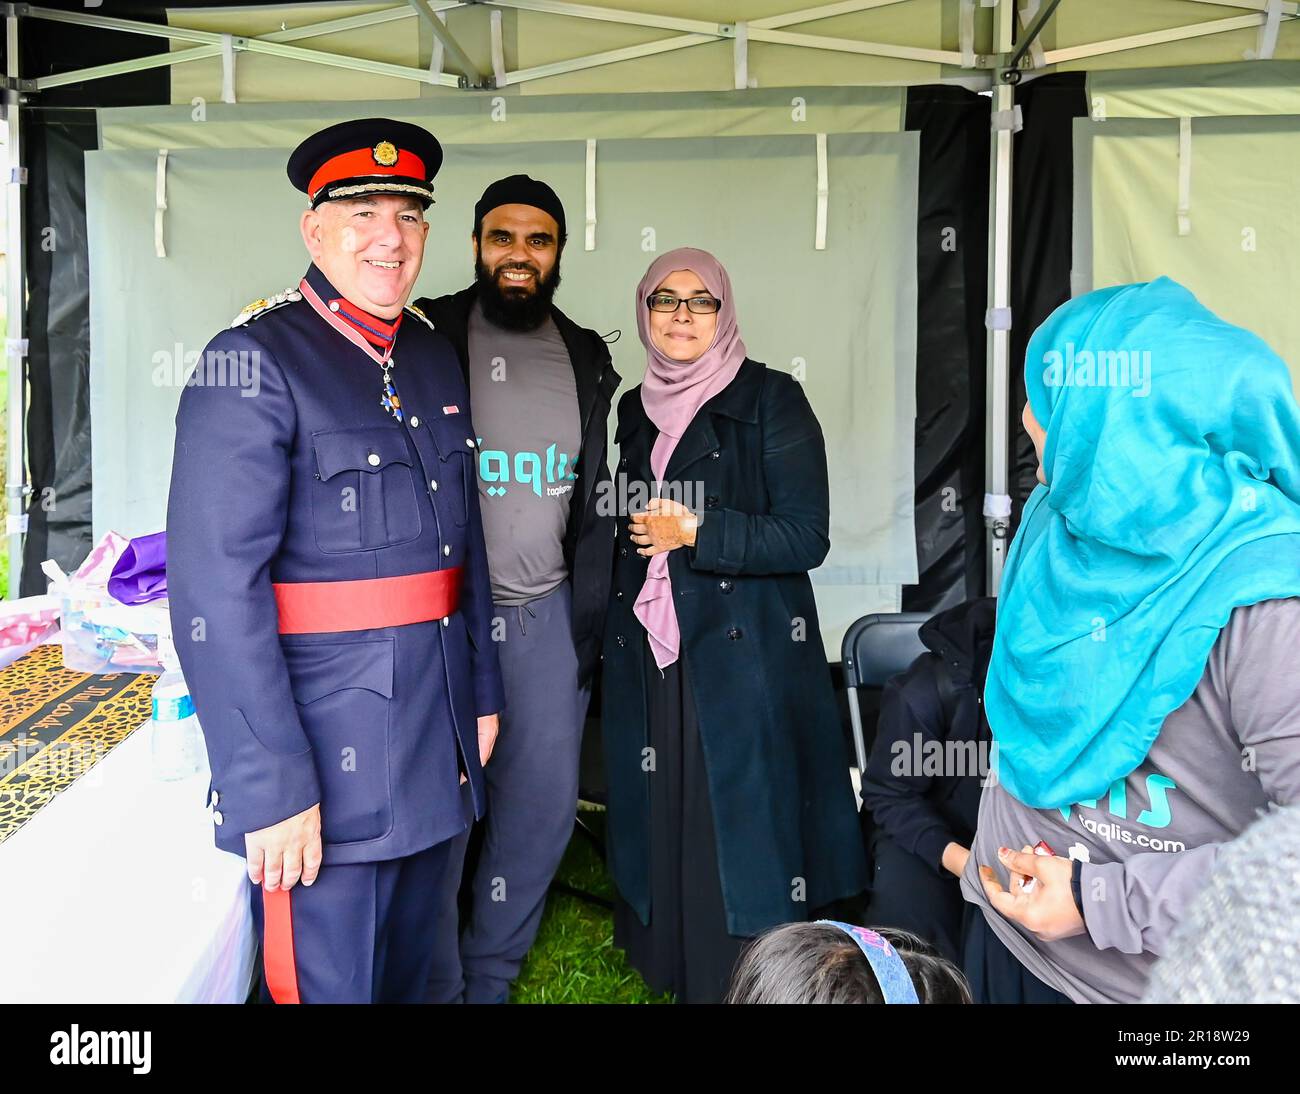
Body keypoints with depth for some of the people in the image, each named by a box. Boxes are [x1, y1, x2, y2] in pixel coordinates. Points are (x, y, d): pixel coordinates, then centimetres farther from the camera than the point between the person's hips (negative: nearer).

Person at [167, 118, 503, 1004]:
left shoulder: (437, 359, 10)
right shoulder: (251, 362, -13)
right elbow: (217, 590, -20)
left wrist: (481, 694, 14)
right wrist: (271, 787, -21)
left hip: (437, 737, 7)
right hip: (326, 746, -7)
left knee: (410, 972, 22)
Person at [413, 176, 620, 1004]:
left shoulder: (586, 357, 10)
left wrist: (594, 609, 9)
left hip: (549, 614, 4)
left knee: (543, 802, 9)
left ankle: (491, 976, 29)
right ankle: (436, 983, 25)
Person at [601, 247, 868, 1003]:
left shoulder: (772, 401, -3)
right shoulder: (634, 411, 13)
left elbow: (806, 537, -9)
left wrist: (695, 531, -14)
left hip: (745, 658, -4)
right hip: (650, 663, 5)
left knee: (738, 842, -1)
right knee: (662, 831, 8)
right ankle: (668, 973, 24)